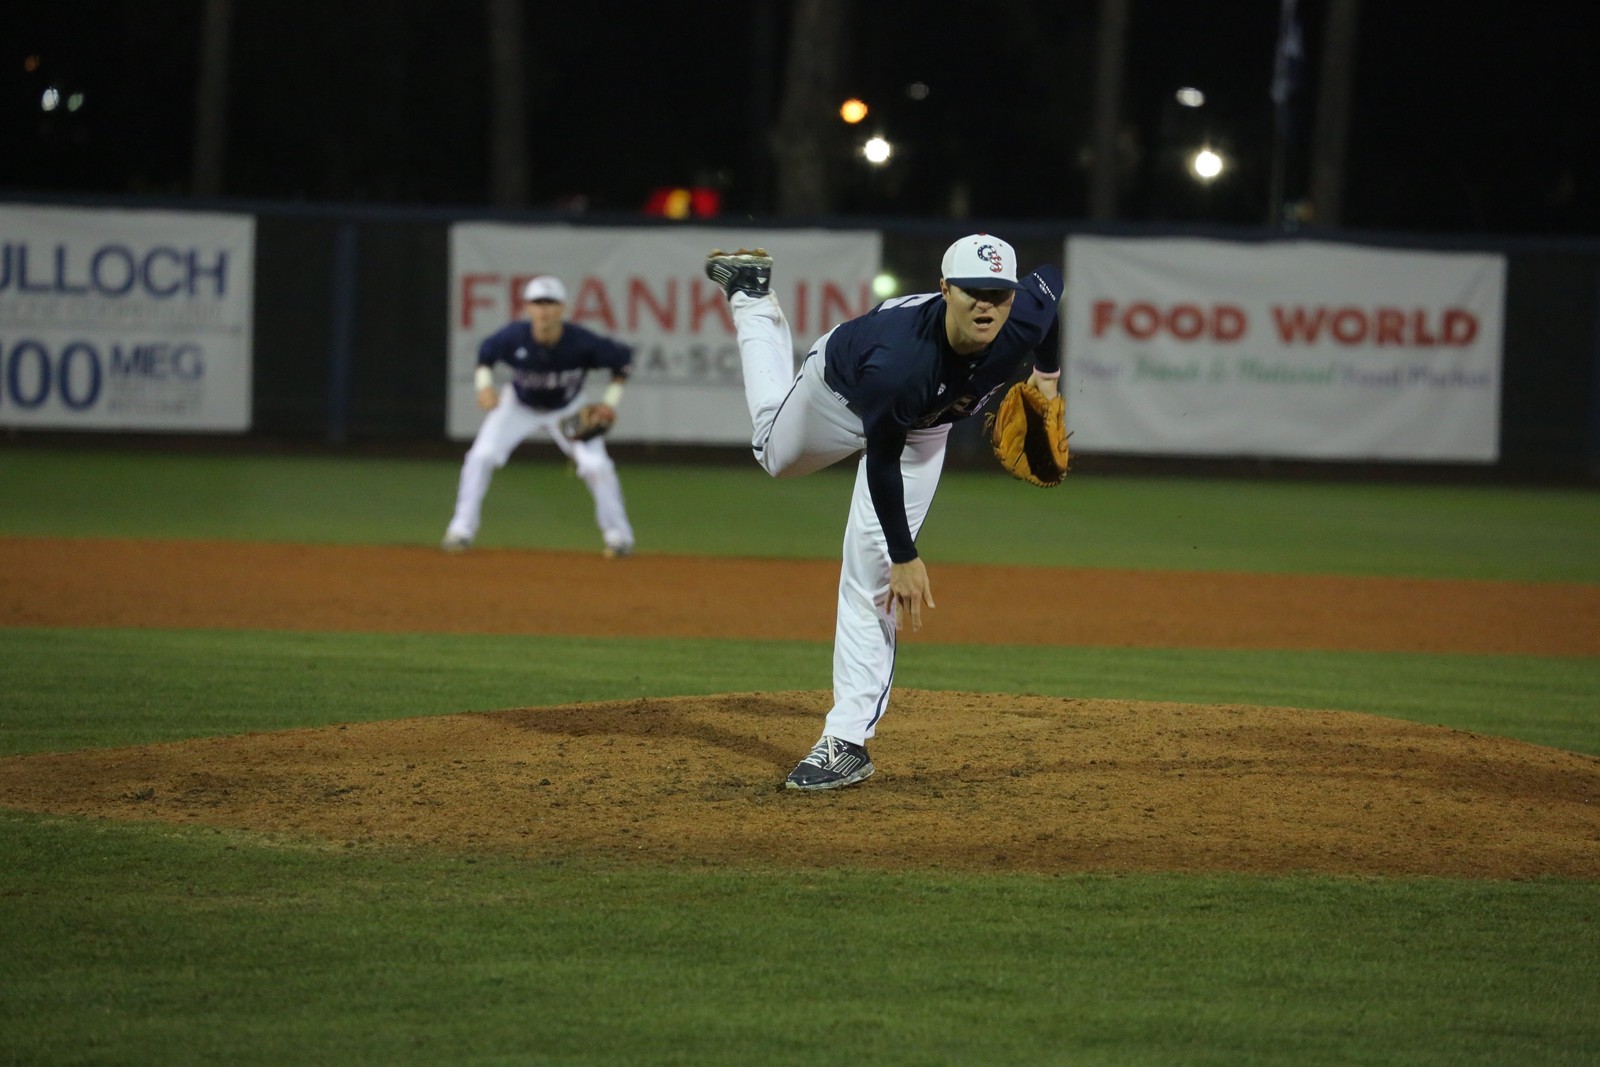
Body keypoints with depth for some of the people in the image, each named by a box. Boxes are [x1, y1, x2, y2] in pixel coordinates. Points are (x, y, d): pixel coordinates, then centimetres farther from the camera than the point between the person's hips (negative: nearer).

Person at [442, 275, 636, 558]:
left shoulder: (582, 342, -31)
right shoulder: (514, 336, -29)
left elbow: (623, 359, -14)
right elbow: (486, 353, -7)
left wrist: (611, 402, -19)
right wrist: (484, 384, -24)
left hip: (567, 410, 0)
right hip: (519, 406, 1)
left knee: (597, 466, -15)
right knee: (481, 456, -17)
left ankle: (618, 536, 5)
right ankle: (461, 531, -3)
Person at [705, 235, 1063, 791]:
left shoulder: (1027, 319, -36)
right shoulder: (899, 360, -47)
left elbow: (1052, 277, -9)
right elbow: (882, 460, -32)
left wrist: (1048, 373, 1)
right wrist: (905, 555, -25)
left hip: (923, 427, 2)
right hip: (838, 389, -2)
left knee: (870, 574, -5)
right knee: (776, 453, 33)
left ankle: (848, 740, -3)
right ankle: (752, 297, 52)